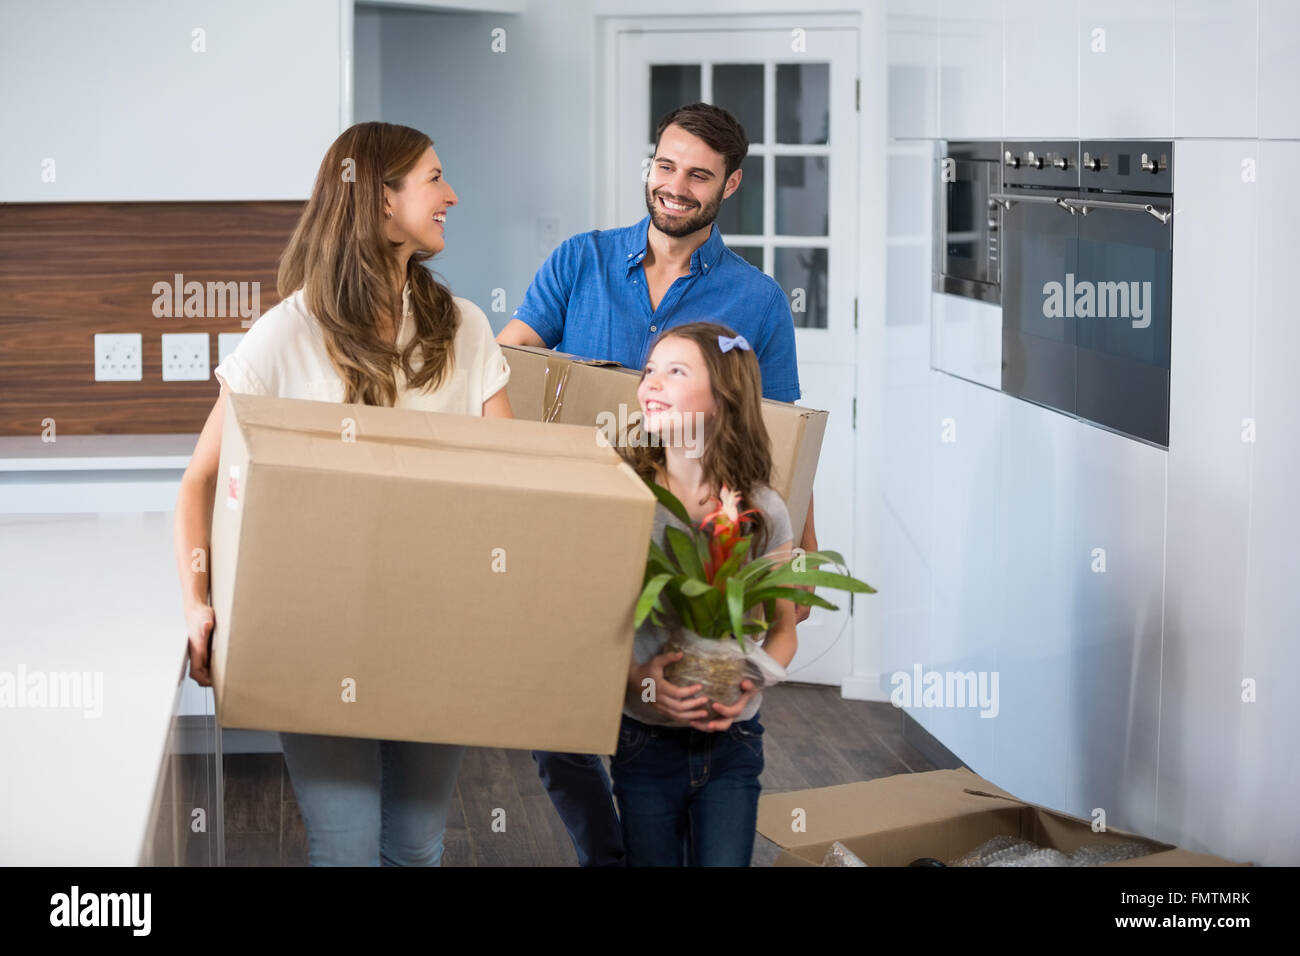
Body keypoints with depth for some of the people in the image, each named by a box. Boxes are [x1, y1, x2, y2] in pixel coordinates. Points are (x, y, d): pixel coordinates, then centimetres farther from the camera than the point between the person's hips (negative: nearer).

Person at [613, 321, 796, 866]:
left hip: (732, 744, 1)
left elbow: (783, 630, 5)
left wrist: (752, 682, -14)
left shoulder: (762, 511, -3)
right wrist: (634, 678, -23)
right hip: (645, 741, 0)